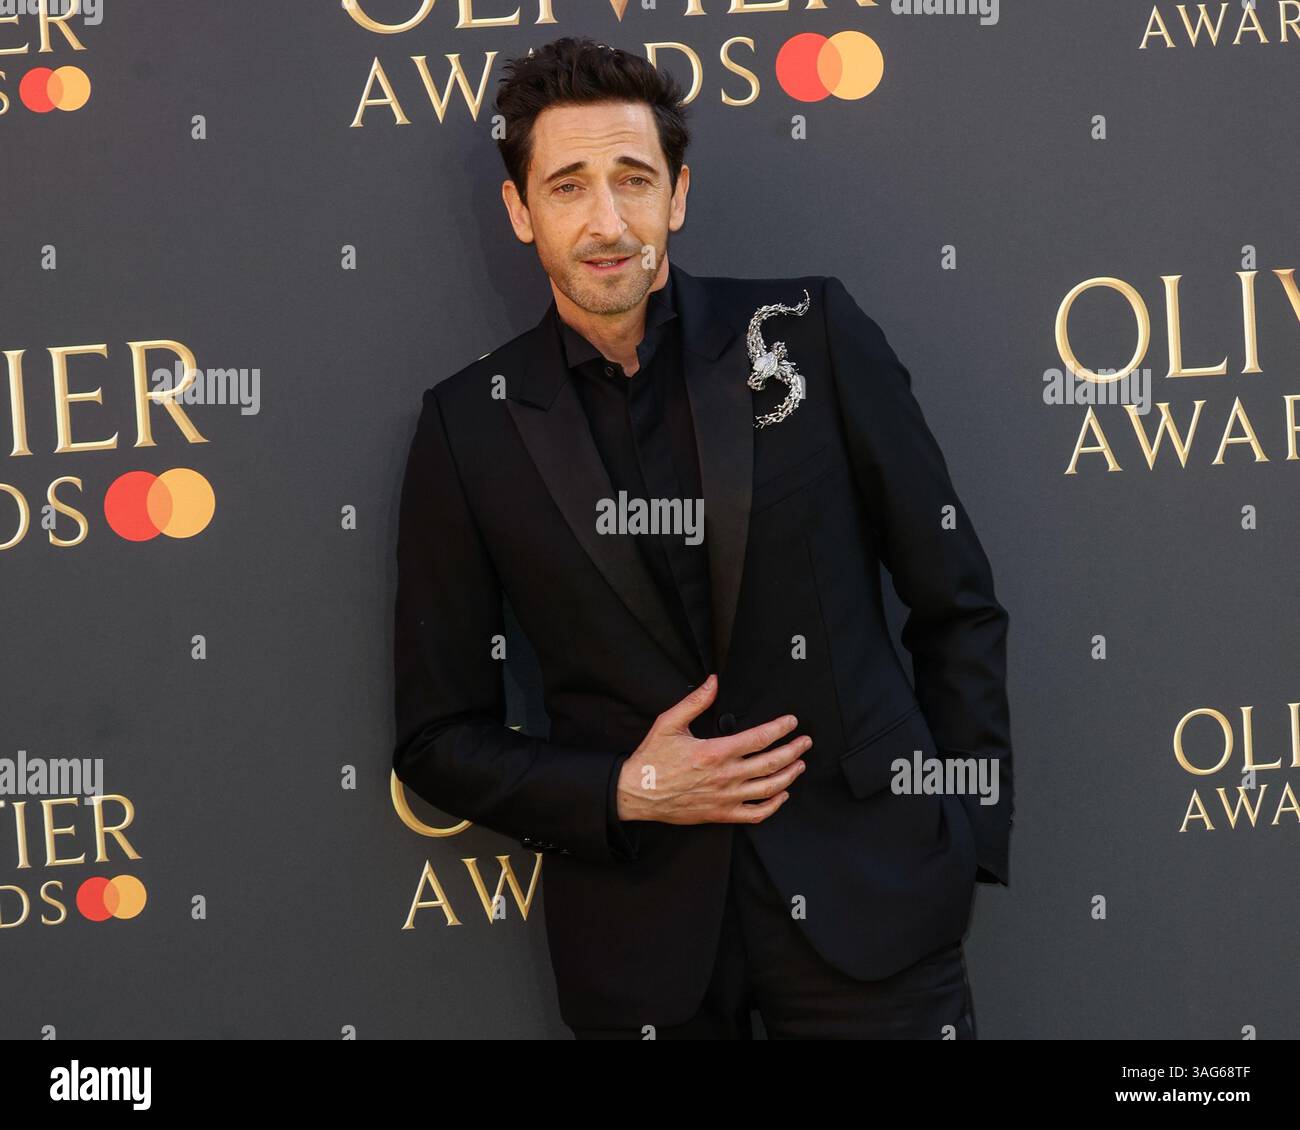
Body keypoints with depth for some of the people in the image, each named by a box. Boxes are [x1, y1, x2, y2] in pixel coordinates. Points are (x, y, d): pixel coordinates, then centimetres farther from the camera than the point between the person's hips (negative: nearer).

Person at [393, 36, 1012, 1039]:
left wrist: (969, 843, 0)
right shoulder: (472, 426, -2)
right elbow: (440, 737, 3)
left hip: (869, 892, 0)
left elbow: (958, 606, 3)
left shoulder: (812, 331, -2)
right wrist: (624, 791, -10)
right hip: (641, 943, 1)